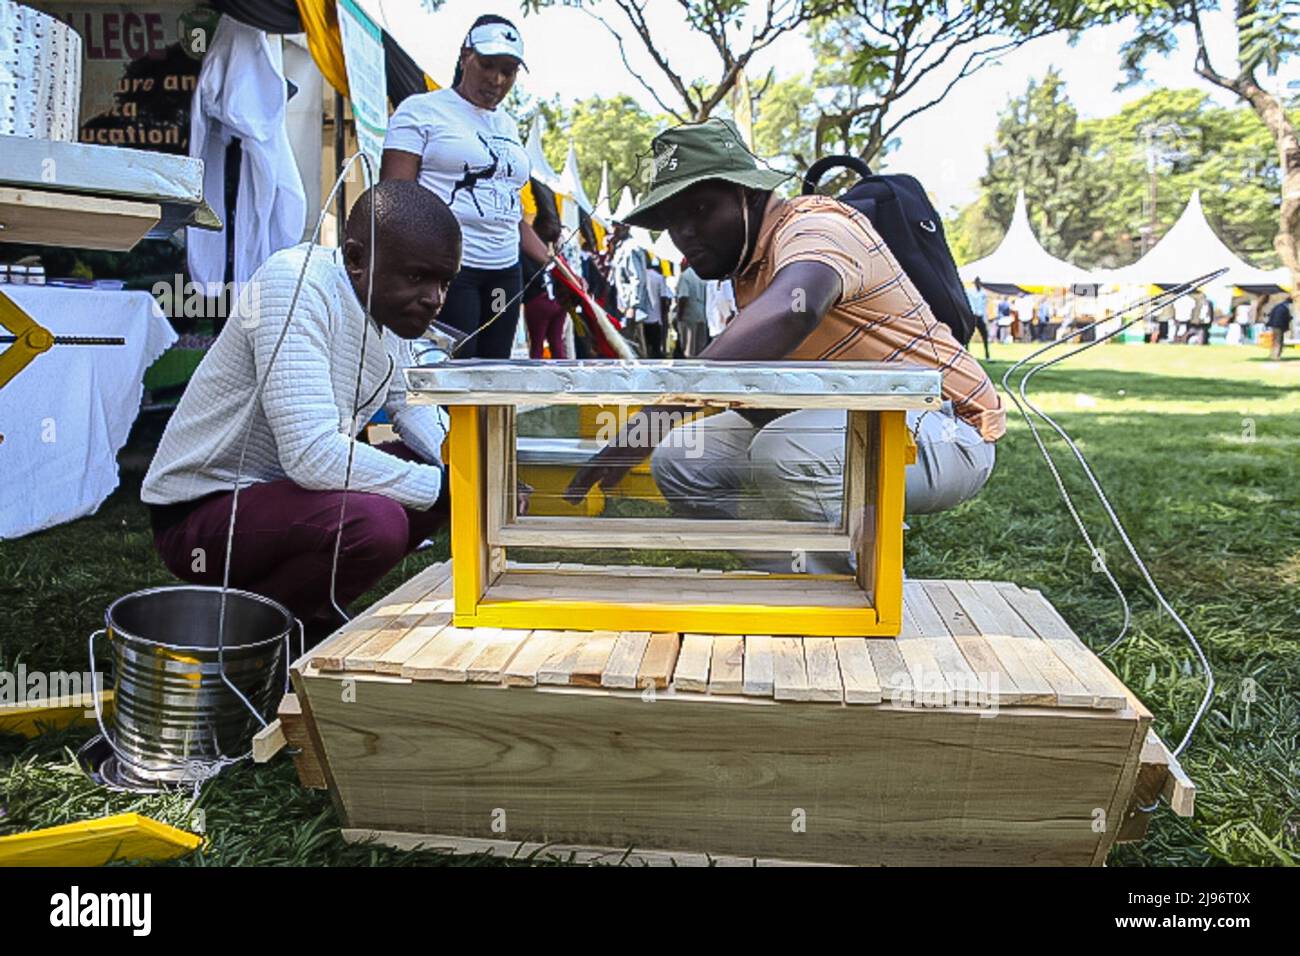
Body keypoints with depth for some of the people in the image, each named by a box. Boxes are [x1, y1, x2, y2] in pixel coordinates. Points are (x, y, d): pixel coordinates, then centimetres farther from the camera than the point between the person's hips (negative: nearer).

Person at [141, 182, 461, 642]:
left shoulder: (388, 299, 1)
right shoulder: (297, 286, -25)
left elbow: (415, 407, 12)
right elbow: (313, 455, -34)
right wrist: (442, 487, -27)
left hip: (280, 487, 9)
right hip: (199, 514, -9)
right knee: (374, 521, -32)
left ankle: (311, 612, 9)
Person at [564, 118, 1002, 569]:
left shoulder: (813, 225, -21)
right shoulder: (748, 264, 9)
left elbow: (791, 311, -45)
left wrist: (656, 414, -51)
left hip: (944, 433, -9)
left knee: (784, 454, -37)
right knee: (679, 460, -1)